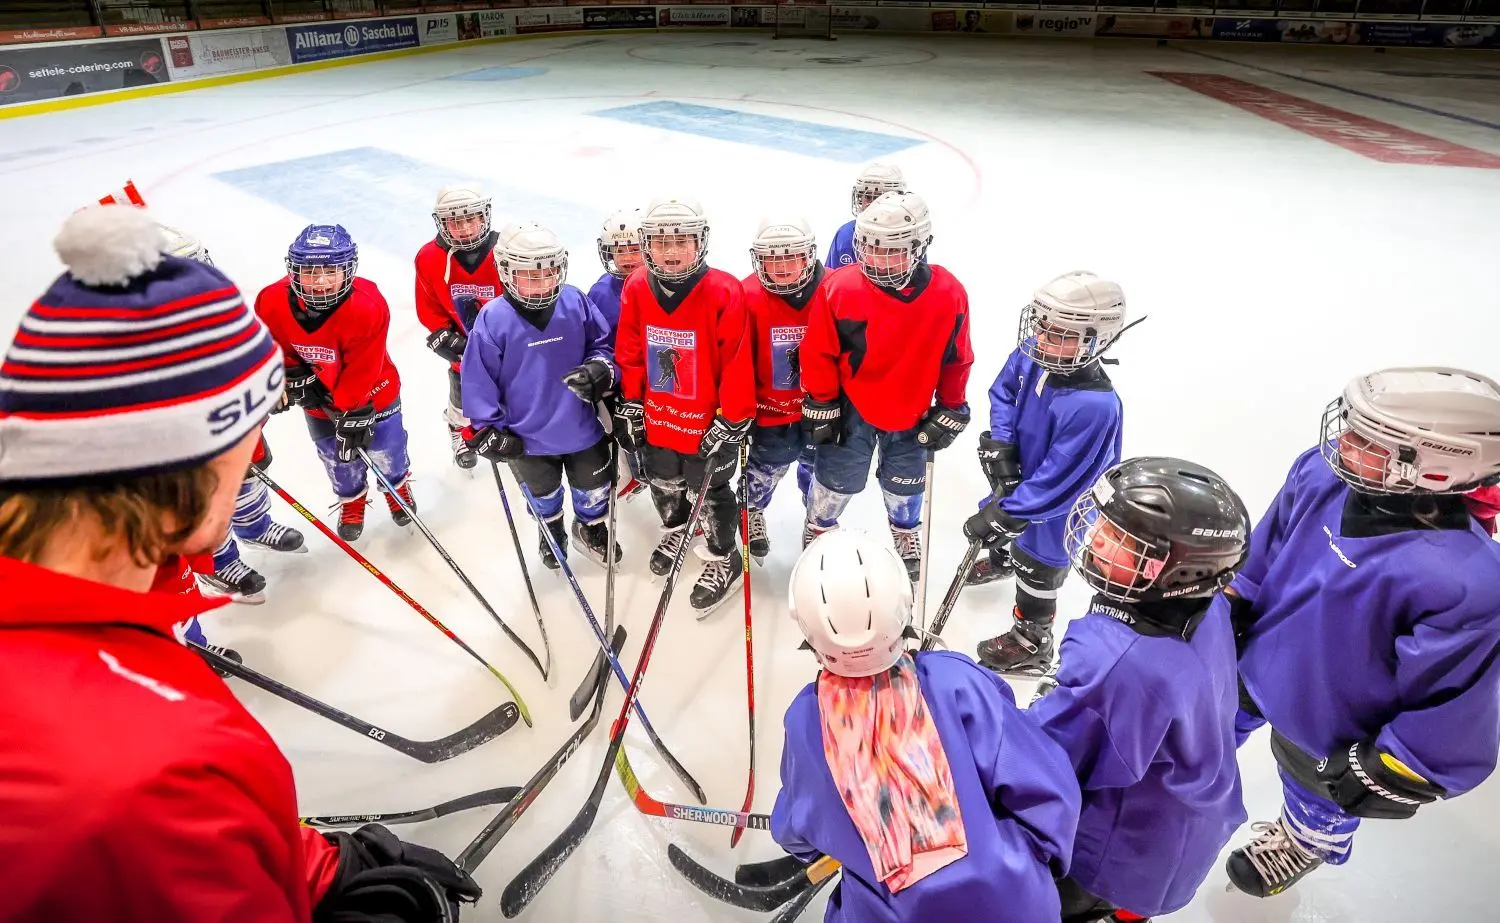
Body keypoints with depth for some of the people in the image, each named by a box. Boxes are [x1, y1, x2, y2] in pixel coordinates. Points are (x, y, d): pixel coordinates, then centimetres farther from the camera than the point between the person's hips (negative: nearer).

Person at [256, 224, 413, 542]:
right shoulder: (272, 303, -24)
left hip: (372, 390, -3)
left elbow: (361, 372, -29)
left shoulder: (368, 307, -34)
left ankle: (397, 485, 47)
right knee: (338, 456, 18)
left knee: (386, 448, 13)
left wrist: (353, 416, -24)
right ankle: (352, 499, 48)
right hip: (319, 396, 3)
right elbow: (275, 348, -4)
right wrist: (297, 378, -13)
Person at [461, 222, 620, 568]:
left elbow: (603, 344, 1)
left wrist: (600, 371, -19)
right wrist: (487, 430, -11)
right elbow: (479, 379, -13)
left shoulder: (576, 303, -13)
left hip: (582, 427, 2)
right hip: (529, 436, -1)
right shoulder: (493, 319, -19)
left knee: (593, 487, 23)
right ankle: (551, 529, 56)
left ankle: (591, 528, 53)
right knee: (543, 493, 25)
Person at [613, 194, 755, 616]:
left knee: (710, 492, 14)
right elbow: (629, 354, 2)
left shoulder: (724, 292, -23)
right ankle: (675, 527, 58)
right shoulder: (635, 290, -9)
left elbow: (737, 364, -19)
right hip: (655, 418, 5)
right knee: (664, 483, 27)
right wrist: (628, 406, 4)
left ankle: (724, 559, 38)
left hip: (707, 421, -4)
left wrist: (731, 421, -17)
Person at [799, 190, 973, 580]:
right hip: (850, 408, -2)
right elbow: (818, 353, -12)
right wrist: (821, 405, -6)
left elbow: (957, 360, -4)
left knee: (905, 483, 21)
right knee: (836, 477, 12)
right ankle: (817, 528, 42)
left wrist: (951, 411, 1)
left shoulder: (949, 295, -18)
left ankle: (906, 533, 52)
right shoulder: (841, 288, -23)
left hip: (911, 414, 2)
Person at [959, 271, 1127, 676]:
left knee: (1037, 570, 16)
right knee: (1007, 528, 36)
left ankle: (1031, 645, 43)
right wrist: (1000, 446, -15)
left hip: (1056, 506, -7)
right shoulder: (1030, 356, -21)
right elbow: (1003, 392, -1)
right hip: (1018, 477, 7)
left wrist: (1000, 515, -30)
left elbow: (1058, 483, -36)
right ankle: (1002, 559, 72)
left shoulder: (1095, 407, -41)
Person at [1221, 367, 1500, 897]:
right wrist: (1225, 616, 4)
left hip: (1327, 727, -4)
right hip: (1252, 666, 4)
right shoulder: (1321, 474, -21)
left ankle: (1306, 844, 62)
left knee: (1317, 799, 29)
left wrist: (1380, 774, -17)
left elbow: (1453, 715, -26)